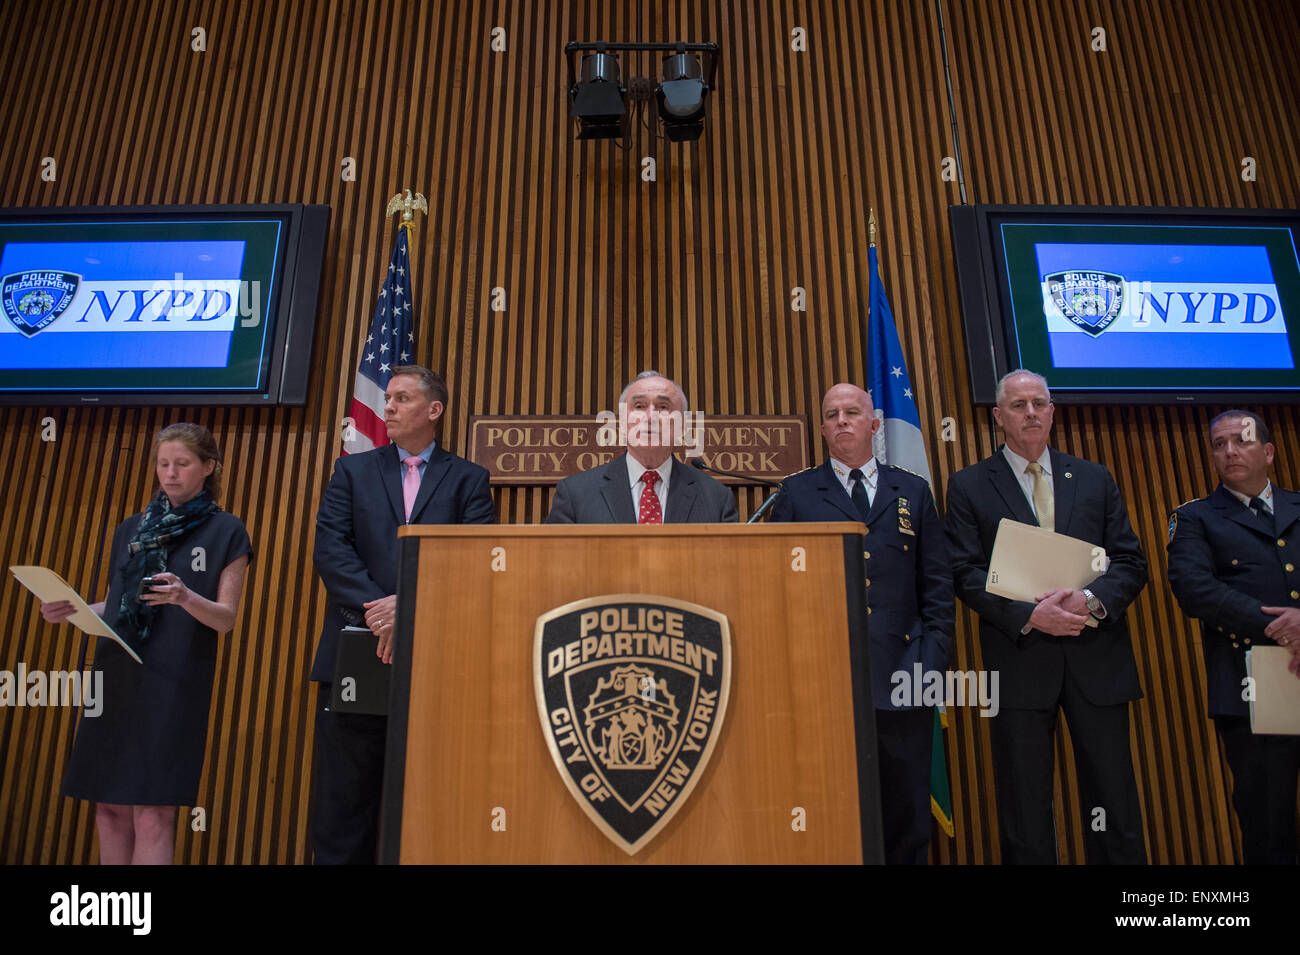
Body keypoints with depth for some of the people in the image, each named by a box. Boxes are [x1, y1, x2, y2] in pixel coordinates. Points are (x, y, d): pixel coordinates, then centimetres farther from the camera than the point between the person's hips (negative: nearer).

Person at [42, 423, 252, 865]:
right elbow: (114, 606, 20)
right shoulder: (131, 529, 15)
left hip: (174, 683, -4)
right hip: (116, 678, 5)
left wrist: (185, 597, -22)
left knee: (153, 814, -6)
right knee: (110, 809, 7)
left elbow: (226, 618, -3)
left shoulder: (226, 532, 2)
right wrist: (72, 610, 0)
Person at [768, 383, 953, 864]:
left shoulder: (913, 491, 13)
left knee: (906, 821, 11)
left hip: (903, 680, 2)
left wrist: (934, 660, 1)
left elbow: (937, 585, 11)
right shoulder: (795, 493, 7)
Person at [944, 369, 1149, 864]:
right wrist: (1029, 615, -17)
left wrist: (1092, 598, -13)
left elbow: (1131, 562, 7)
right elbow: (966, 574, -4)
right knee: (1025, 816, 6)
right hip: (1018, 661, -2)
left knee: (1115, 808, 8)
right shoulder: (969, 486, 4)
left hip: (1096, 656, 3)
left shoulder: (1095, 479, 13)